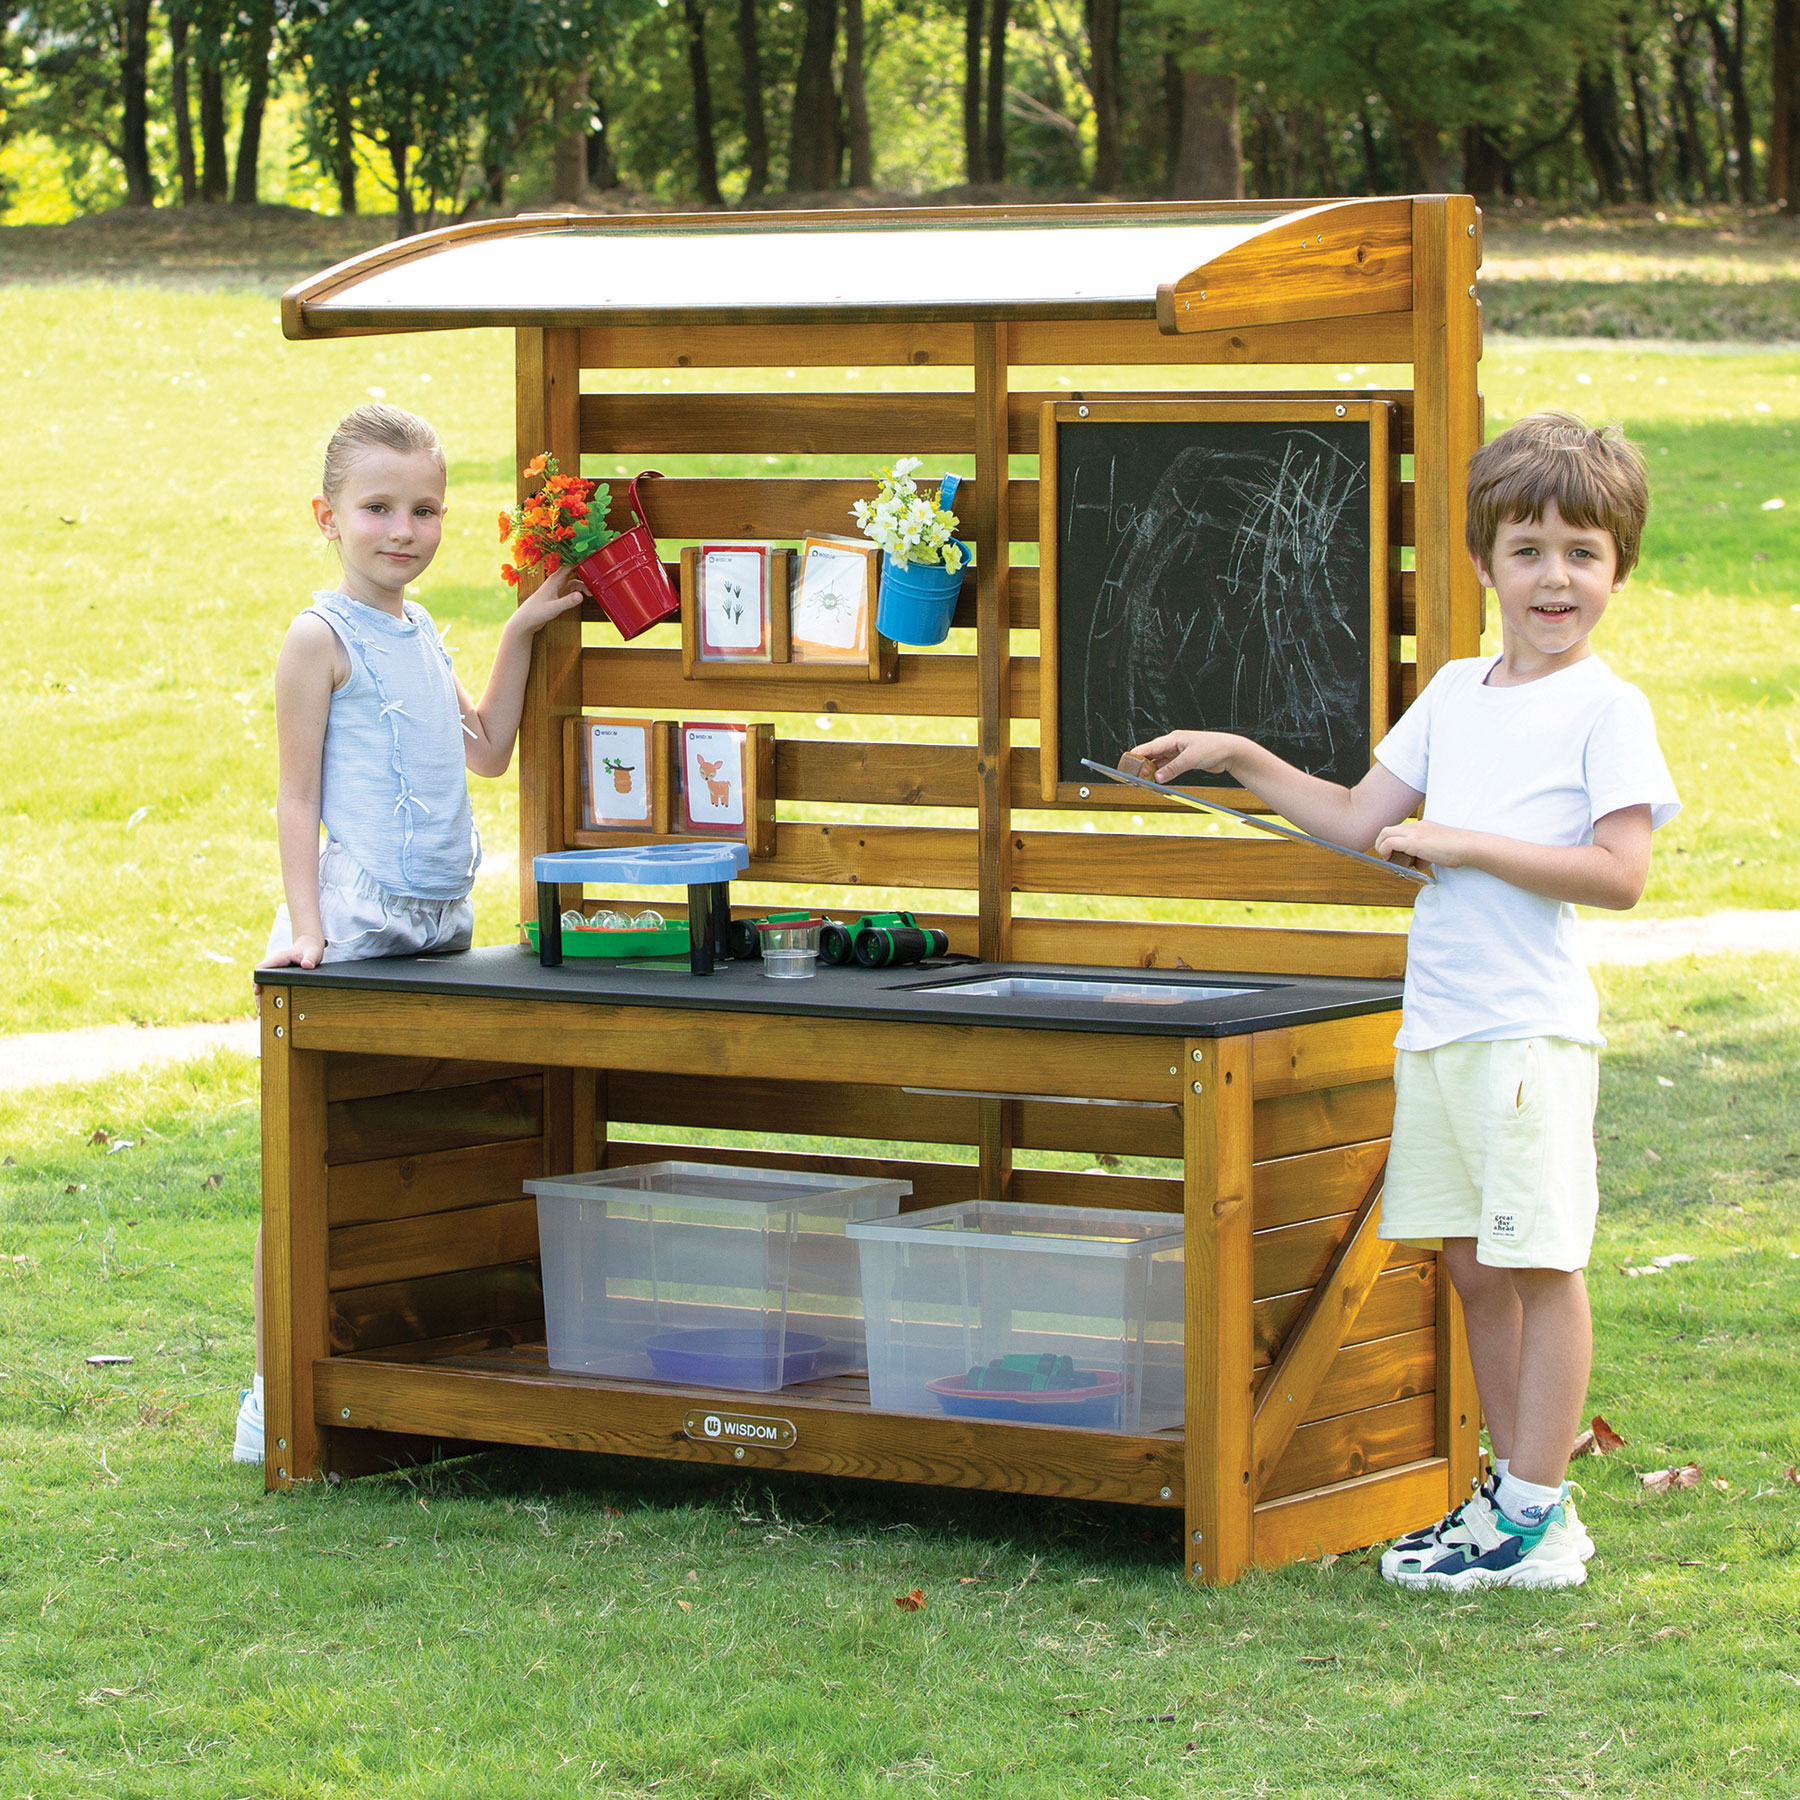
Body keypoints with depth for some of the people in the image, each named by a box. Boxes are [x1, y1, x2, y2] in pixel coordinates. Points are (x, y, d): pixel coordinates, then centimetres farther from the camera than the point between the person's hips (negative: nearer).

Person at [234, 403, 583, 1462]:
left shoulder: (421, 632, 16)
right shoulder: (323, 637, -6)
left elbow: (486, 751, 25)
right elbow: (298, 796, -8)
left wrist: (520, 634, 21)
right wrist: (305, 925, -16)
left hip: (441, 926, 7)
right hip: (356, 928, -7)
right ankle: (274, 1394, -2)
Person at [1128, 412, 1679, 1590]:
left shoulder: (1608, 710, -6)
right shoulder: (1455, 693, 14)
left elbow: (1620, 874, -16)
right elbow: (1361, 820, 19)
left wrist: (1460, 842, -15)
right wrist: (1241, 759, 14)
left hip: (1531, 1026, -7)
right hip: (1434, 1022, 7)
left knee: (1540, 1262, -3)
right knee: (1472, 1263, 12)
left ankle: (1538, 1518, 1)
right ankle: (1512, 1489, 22)